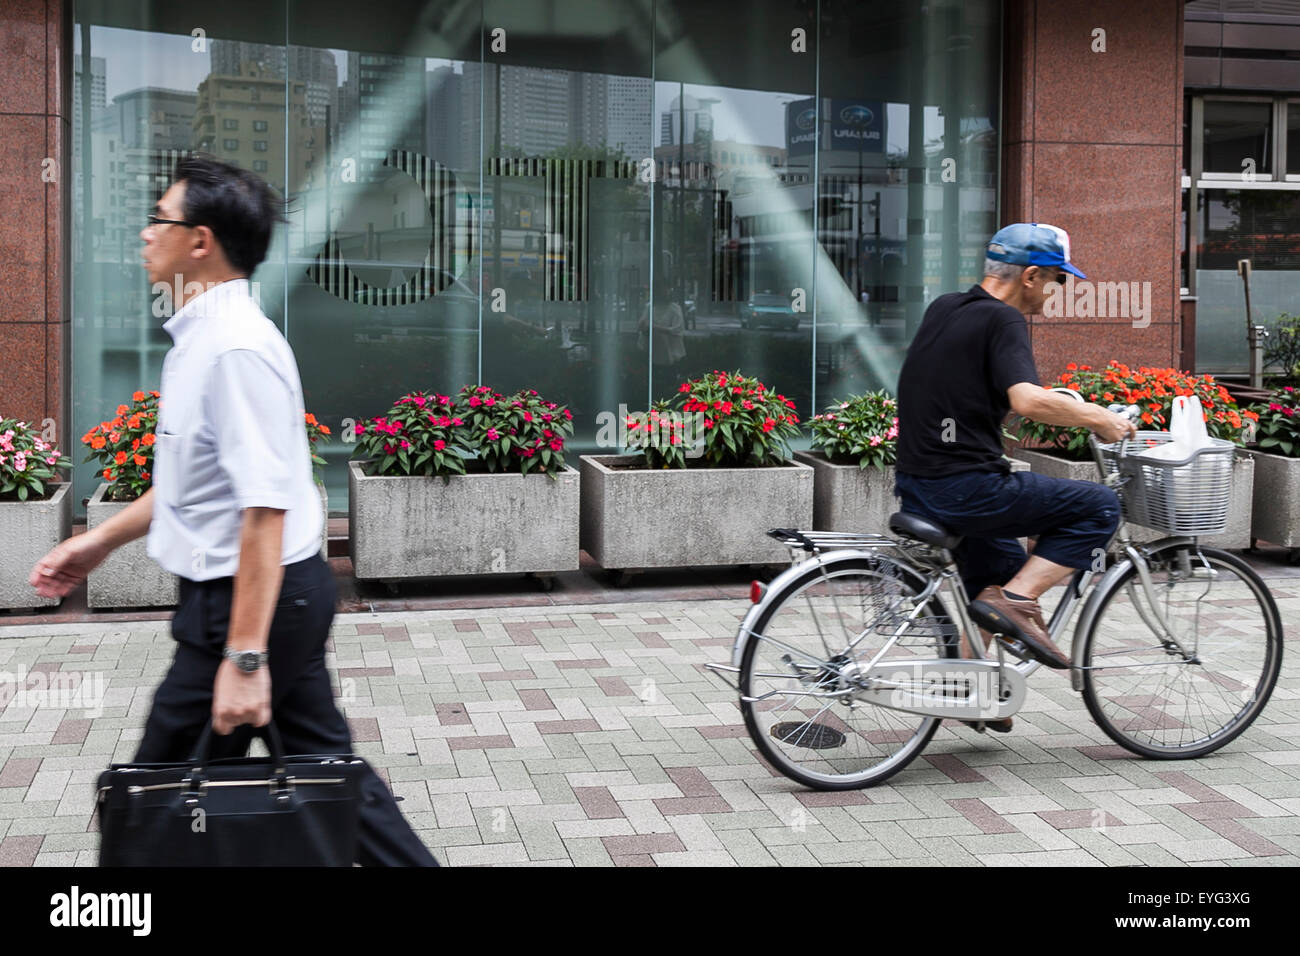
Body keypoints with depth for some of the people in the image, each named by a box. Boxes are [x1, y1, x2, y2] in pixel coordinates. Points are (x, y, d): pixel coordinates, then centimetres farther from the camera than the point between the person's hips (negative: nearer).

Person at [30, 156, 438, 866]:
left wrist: (245, 657, -28)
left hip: (254, 598, -10)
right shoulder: (200, 335, 12)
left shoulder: (236, 348, -21)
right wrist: (101, 541, 28)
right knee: (323, 763, 16)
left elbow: (266, 508, -27)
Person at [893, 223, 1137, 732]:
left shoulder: (943, 308, 15)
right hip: (964, 488, -9)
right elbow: (1028, 401, -26)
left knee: (1000, 568, 29)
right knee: (1098, 507, 0)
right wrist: (1097, 417, -11)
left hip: (915, 486, 9)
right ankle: (1015, 602, -5)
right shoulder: (1003, 320, -11)